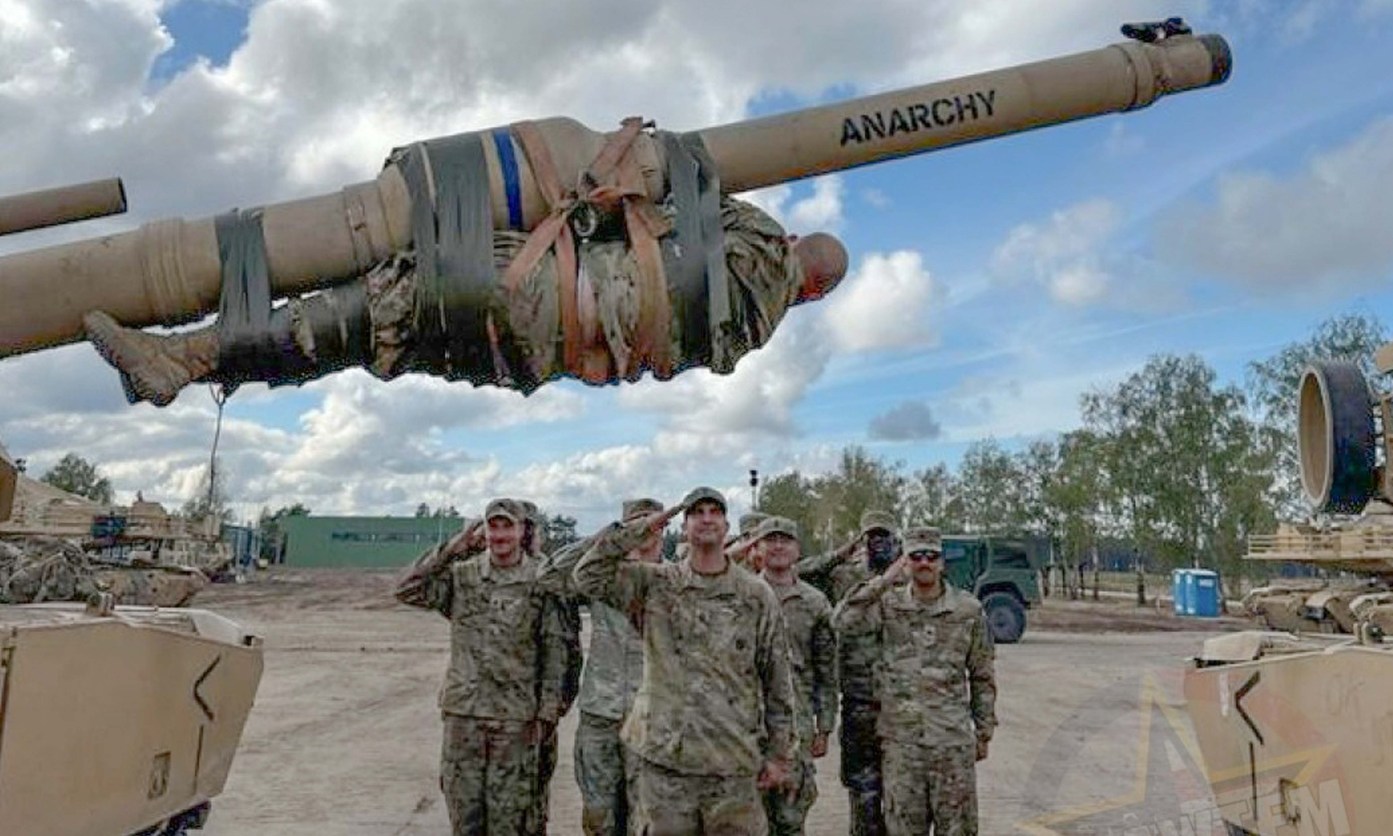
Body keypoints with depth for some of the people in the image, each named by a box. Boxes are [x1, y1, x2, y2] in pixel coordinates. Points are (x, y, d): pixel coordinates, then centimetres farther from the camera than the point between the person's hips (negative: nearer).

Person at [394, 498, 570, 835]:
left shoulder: (541, 581, -2)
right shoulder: (461, 575, 4)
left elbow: (555, 650, 0)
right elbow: (407, 590, -6)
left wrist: (548, 711, -3)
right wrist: (450, 549, -9)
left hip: (516, 718, -2)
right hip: (463, 712, 2)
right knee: (463, 807, 10)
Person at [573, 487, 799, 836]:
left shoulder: (757, 596, 2)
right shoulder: (656, 585, 3)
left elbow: (778, 680, 4)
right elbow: (589, 575, -7)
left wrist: (780, 753, 3)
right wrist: (638, 529, -8)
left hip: (734, 761, 0)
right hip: (664, 757, 0)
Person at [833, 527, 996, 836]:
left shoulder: (968, 609, 1)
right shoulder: (888, 605, 0)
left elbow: (982, 676, 8)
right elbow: (845, 622, -19)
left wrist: (984, 732, 8)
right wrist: (883, 581, -16)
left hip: (953, 741, 0)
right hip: (900, 739, 0)